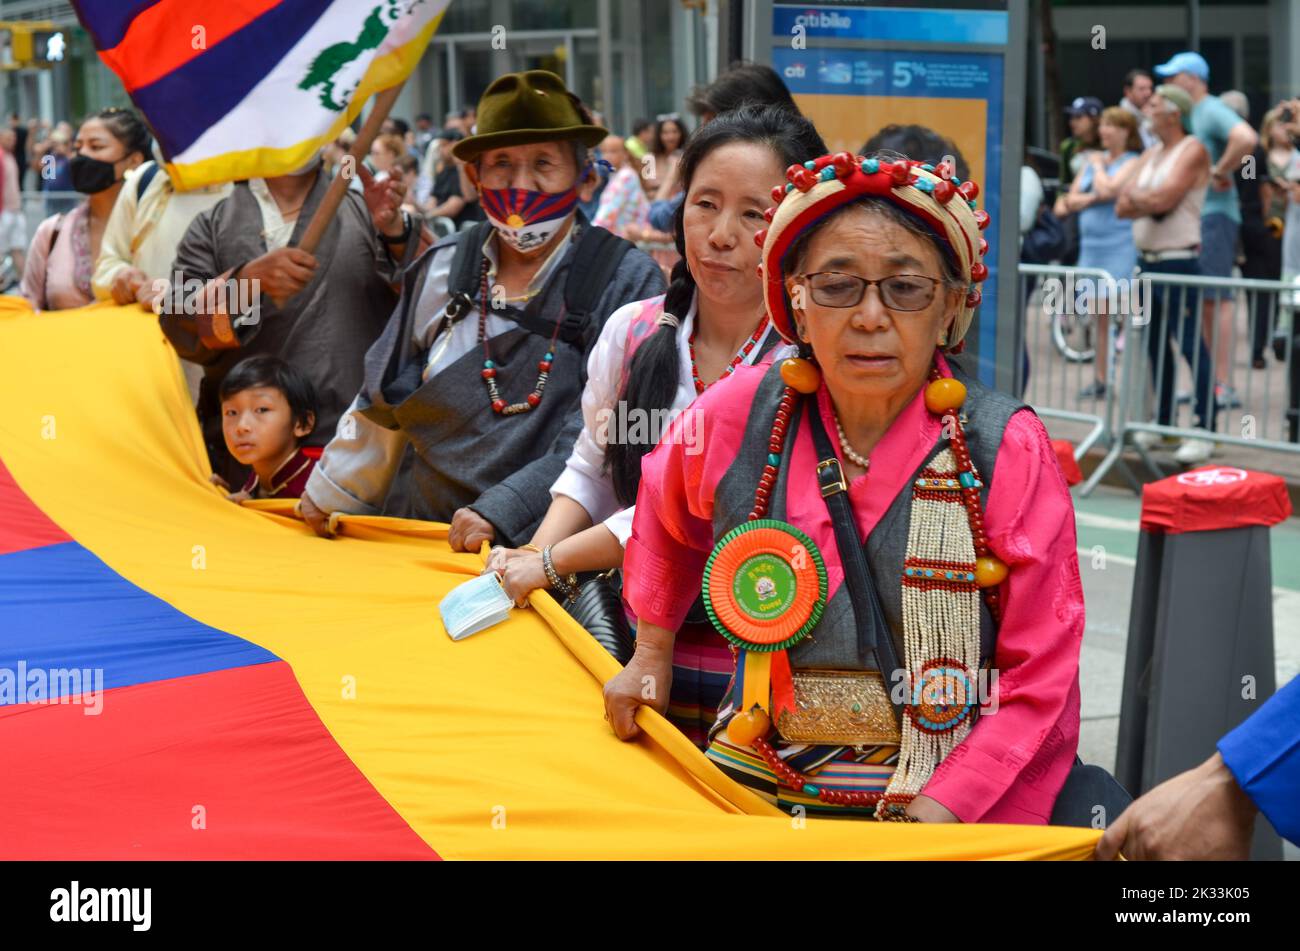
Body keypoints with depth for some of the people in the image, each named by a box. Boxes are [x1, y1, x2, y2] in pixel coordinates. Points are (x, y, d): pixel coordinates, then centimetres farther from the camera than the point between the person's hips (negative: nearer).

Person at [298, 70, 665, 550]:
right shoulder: (443, 269, 12)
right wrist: (330, 492, 30)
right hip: (419, 531, 4)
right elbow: (385, 403, 25)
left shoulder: (628, 281, -1)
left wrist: (501, 512, -18)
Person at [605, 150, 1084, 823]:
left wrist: (940, 810, -16)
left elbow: (1039, 680, -6)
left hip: (951, 799, -2)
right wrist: (652, 651, 27)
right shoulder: (741, 414, -1)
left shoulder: (1007, 450, -7)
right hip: (755, 785, 2)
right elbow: (666, 516, 24)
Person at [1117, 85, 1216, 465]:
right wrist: (1150, 202, -9)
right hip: (1147, 261, 8)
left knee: (1192, 347, -10)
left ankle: (1203, 432, -11)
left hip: (1177, 261, -8)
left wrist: (1136, 197, -1)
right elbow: (1122, 207, 10)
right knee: (1155, 346, 13)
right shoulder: (1150, 155, 17)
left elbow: (1163, 198, -20)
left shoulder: (1193, 151, -7)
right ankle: (1162, 424, 22)